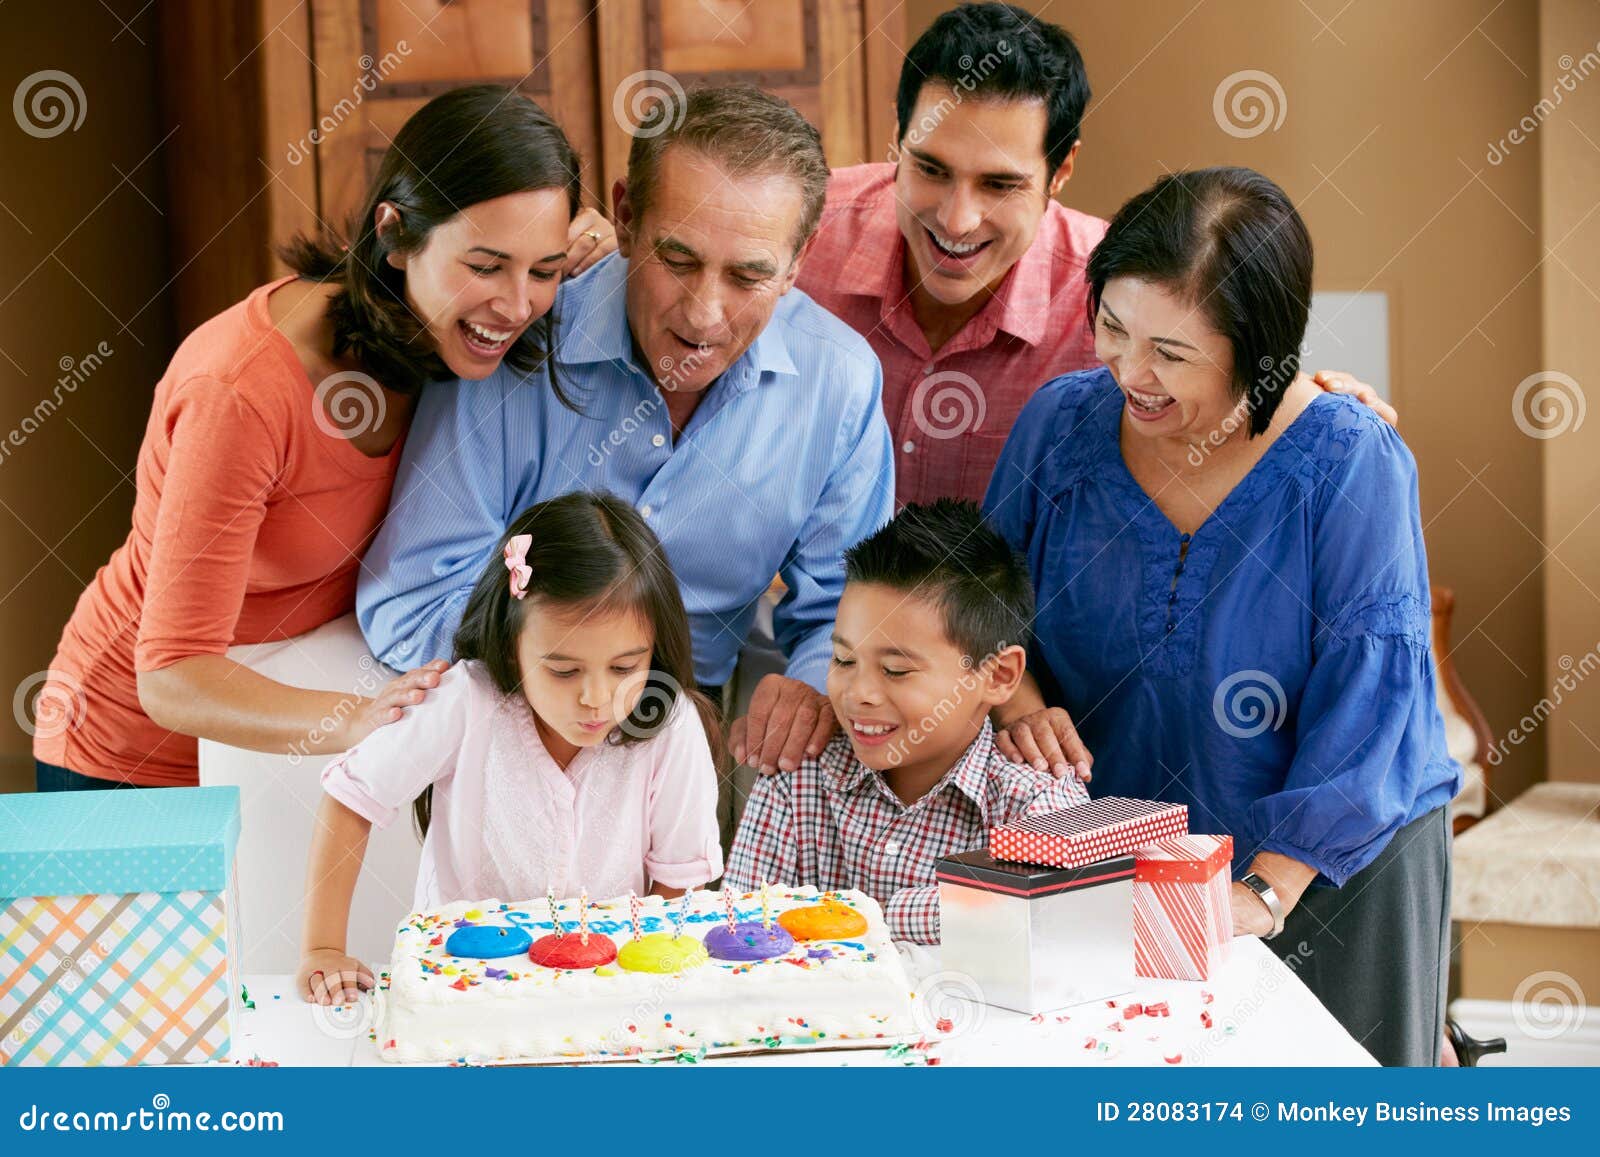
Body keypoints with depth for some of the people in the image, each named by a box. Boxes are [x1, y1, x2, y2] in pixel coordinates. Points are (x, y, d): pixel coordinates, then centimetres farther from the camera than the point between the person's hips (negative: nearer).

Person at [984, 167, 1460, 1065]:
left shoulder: (1352, 463, -19)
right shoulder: (1063, 420, -7)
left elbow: (1366, 696, -20)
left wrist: (1268, 889, -25)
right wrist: (1020, 701, -17)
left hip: (1333, 868, -3)